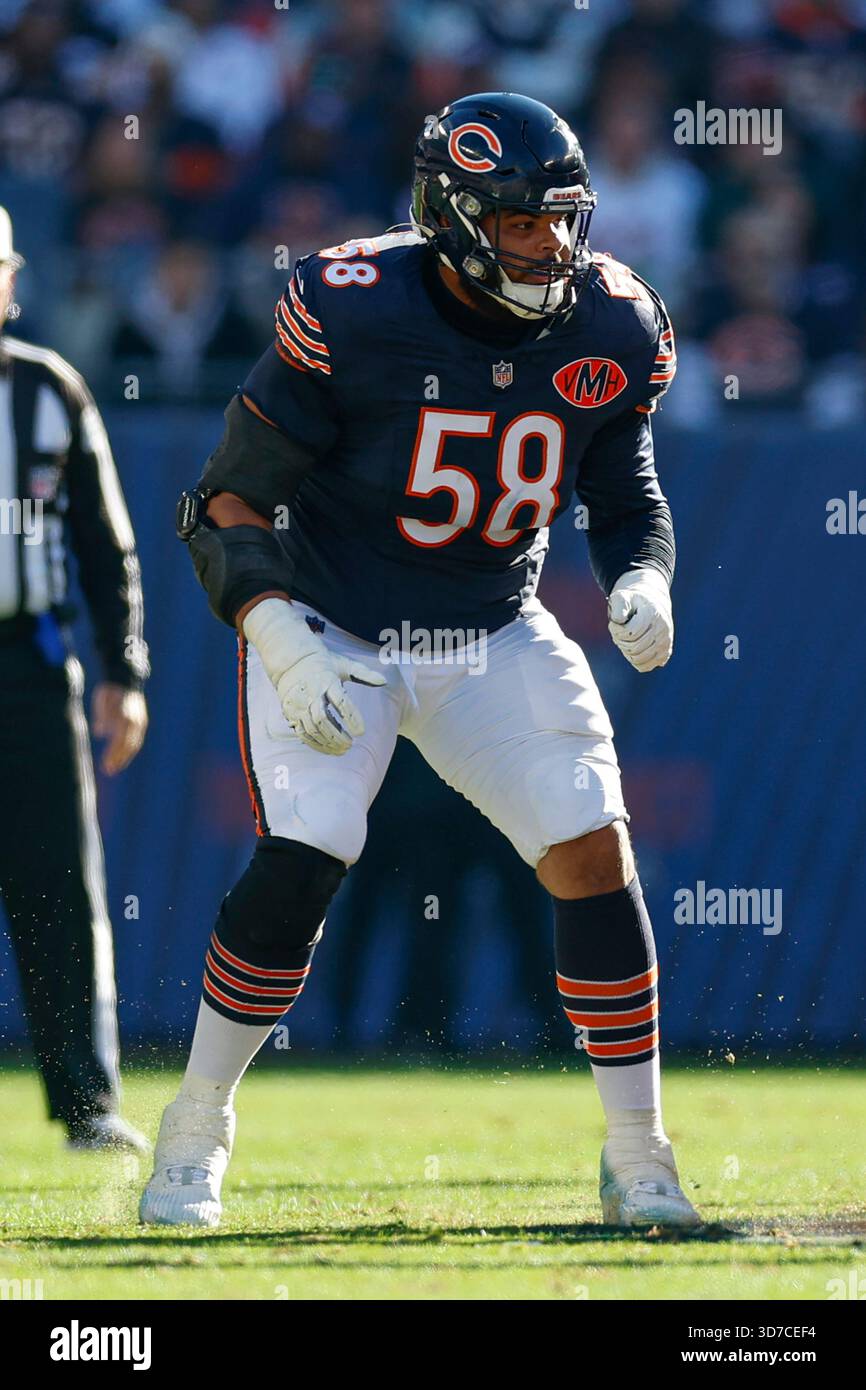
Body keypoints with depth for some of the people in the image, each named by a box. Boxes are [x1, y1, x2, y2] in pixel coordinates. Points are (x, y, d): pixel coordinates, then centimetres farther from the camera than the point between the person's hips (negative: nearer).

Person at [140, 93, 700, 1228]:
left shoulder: (608, 332, -8)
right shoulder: (351, 315, -22)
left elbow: (627, 496, 9)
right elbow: (230, 504, -14)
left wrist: (643, 582, -13)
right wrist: (280, 641, -27)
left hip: (497, 642, 4)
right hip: (331, 633, -4)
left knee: (594, 854, -11)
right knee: (301, 864, -20)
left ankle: (639, 1163, 2)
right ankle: (194, 1136, 1)